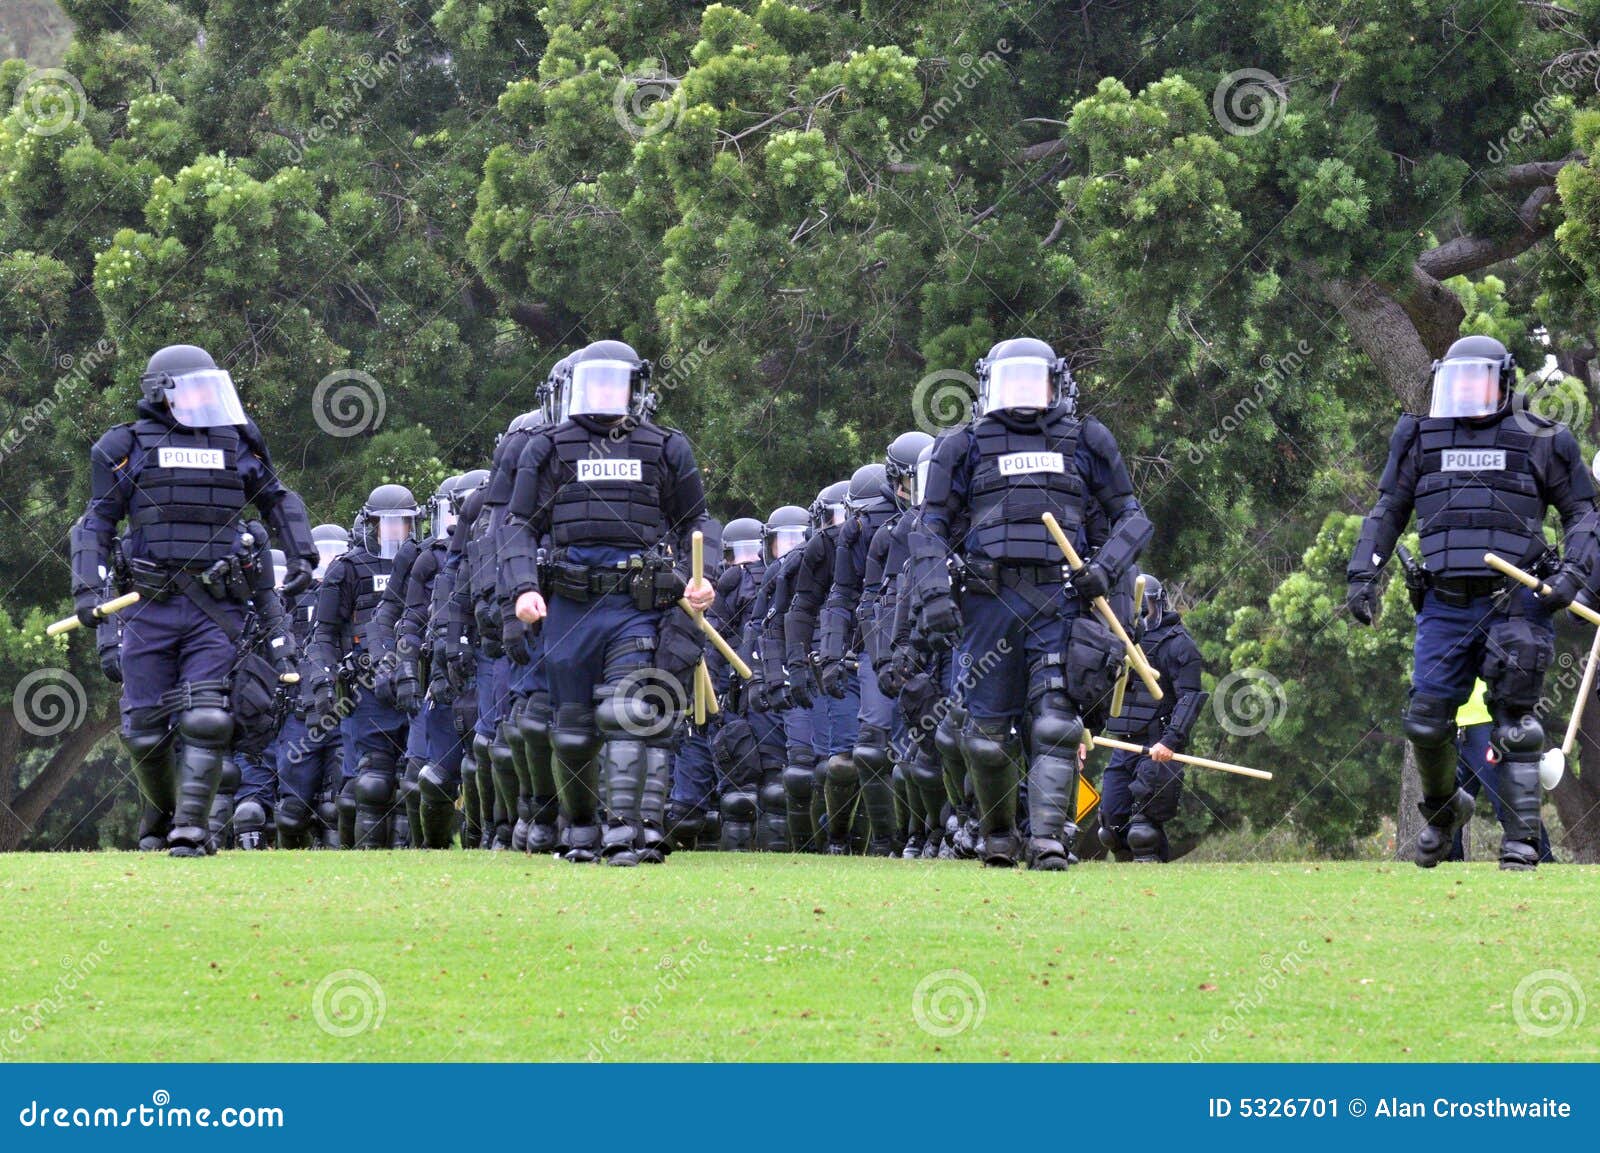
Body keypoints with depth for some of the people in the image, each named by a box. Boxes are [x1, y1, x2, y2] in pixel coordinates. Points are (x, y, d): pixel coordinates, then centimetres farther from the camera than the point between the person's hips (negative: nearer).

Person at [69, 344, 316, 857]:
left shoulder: (237, 445, 13)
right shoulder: (128, 448, 5)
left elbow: (280, 502, 26)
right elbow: (96, 523, 7)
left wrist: (301, 558, 14)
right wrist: (88, 588, -5)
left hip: (216, 608, 1)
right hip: (151, 605, -1)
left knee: (205, 720, -13)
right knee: (146, 730, 2)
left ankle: (190, 829, -13)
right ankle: (160, 815, 26)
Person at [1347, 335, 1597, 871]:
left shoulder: (1540, 441, 6)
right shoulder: (1422, 437, 12)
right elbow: (1388, 510, 18)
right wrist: (1363, 571, 7)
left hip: (1514, 603, -3)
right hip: (1445, 604, 3)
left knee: (1515, 728, -7)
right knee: (1425, 723, 2)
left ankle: (1521, 842, -4)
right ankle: (1442, 809, 30)